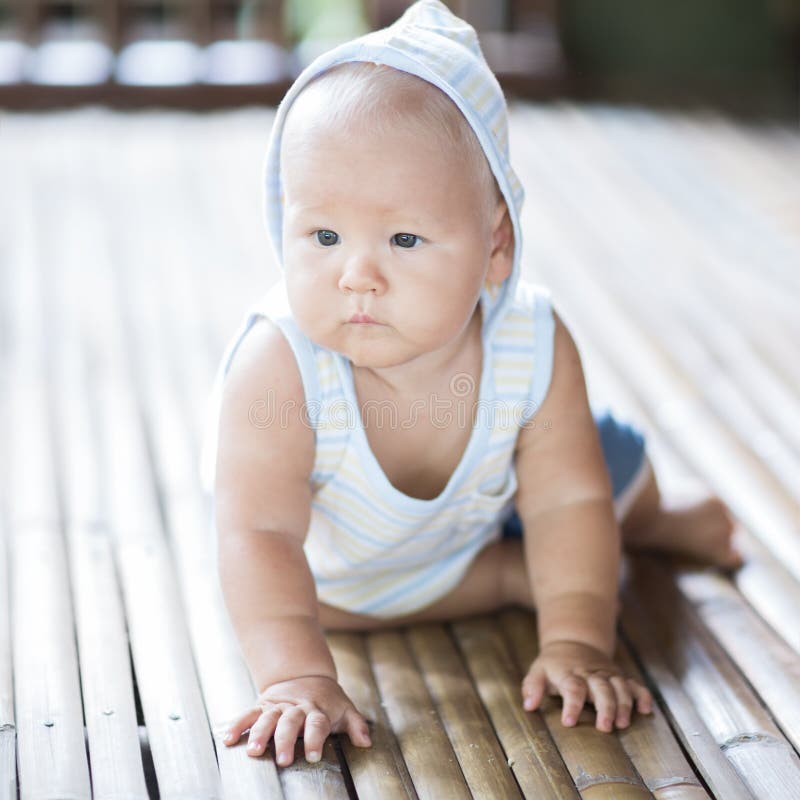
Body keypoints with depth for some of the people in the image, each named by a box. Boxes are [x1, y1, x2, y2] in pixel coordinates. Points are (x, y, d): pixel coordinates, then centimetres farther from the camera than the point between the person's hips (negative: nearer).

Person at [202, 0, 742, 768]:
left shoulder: (533, 348, -36)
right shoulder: (279, 368, -46)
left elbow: (565, 504, -26)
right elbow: (259, 536, -47)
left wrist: (576, 642, -34)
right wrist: (297, 677, -58)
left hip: (478, 500, 3)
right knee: (311, 590, -25)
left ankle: (651, 525, 46)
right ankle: (508, 576, -5)